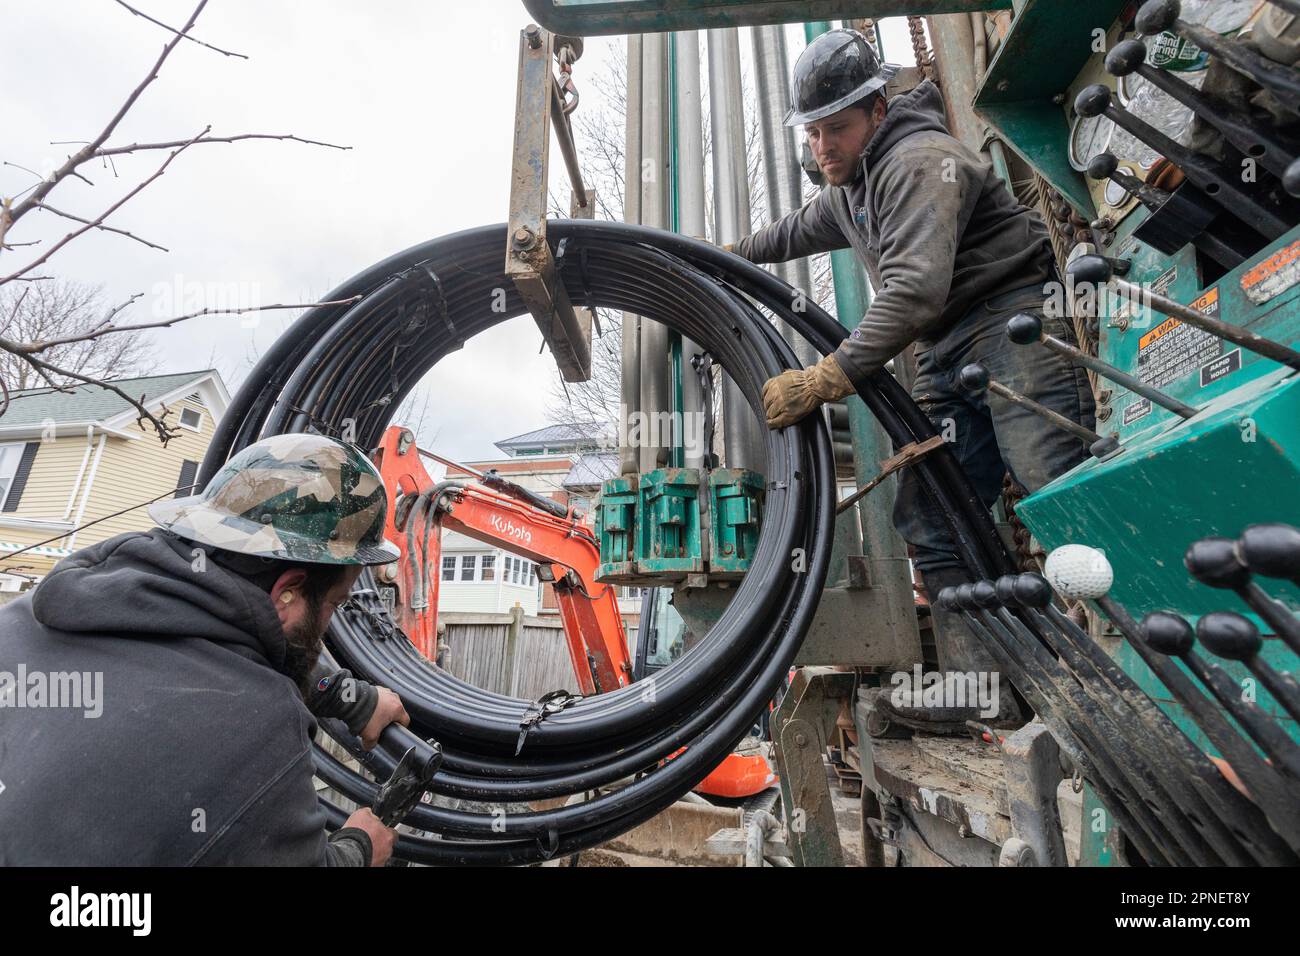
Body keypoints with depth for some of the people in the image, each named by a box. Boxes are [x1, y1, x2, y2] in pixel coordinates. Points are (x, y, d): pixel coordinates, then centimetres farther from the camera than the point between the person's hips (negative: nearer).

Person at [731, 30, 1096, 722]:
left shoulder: (919, 161, -11)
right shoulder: (849, 189, 20)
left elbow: (915, 289, -27)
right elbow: (795, 232, 42)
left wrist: (824, 379, -32)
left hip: (1014, 326, -8)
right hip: (945, 359, 8)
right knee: (931, 525, -2)